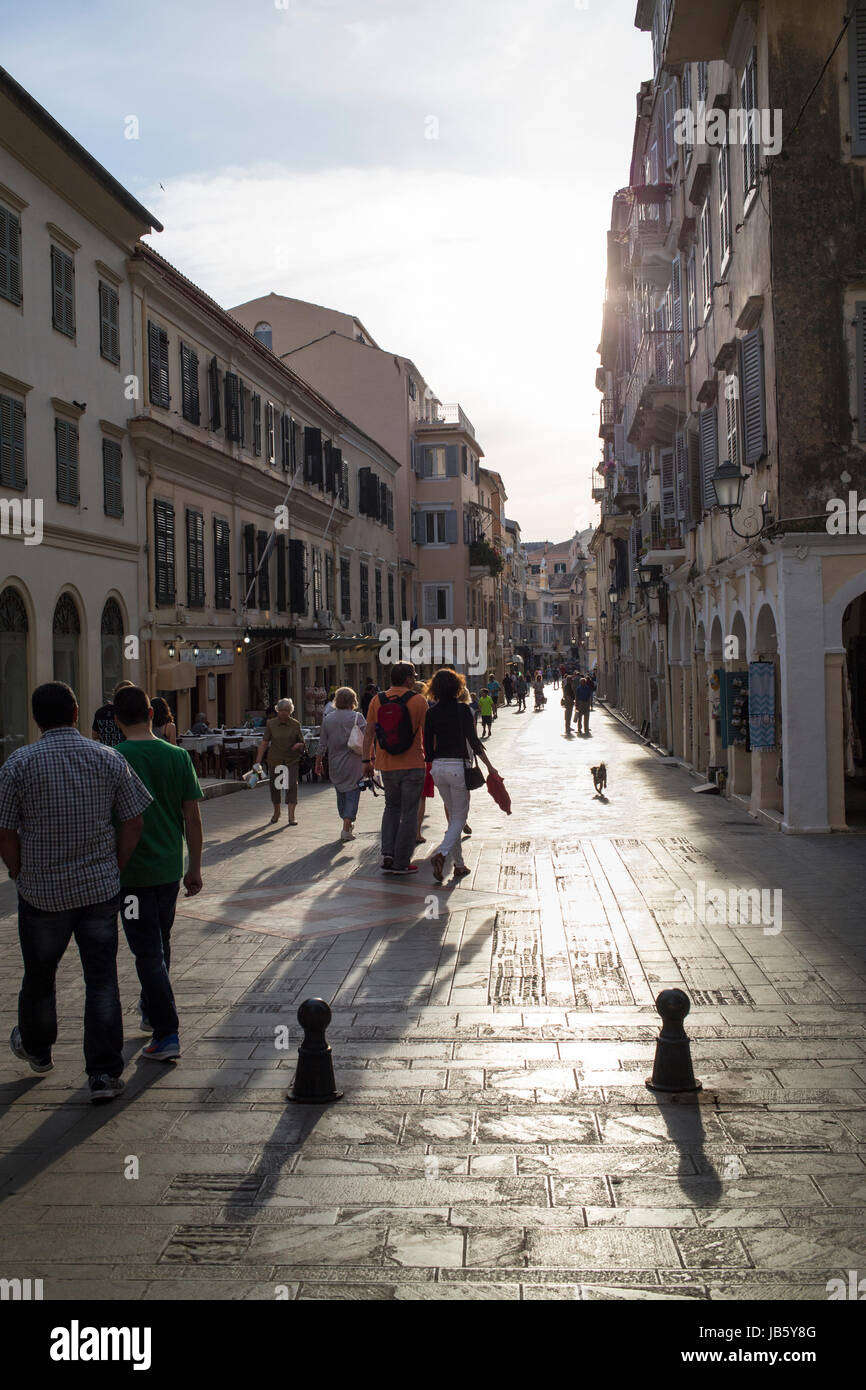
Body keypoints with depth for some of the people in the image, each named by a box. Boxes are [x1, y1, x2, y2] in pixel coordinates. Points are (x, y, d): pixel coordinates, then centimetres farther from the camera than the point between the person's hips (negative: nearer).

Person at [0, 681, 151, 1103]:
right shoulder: (109, 759, -2)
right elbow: (134, 822, 0)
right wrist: (115, 869, 10)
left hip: (42, 891, -1)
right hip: (100, 888, 1)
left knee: (39, 974, 19)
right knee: (101, 980, 5)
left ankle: (36, 1048, 41)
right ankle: (105, 1073, 3)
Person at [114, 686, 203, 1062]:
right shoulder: (178, 756, -2)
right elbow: (192, 817, 0)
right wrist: (195, 867, 10)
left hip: (131, 871, -4)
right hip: (170, 868, 4)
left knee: (147, 952, 1)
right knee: (161, 943, 21)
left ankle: (167, 1034, -2)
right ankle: (151, 1010, 40)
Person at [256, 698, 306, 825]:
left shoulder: (295, 724, 2)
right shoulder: (271, 724, 0)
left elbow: (301, 742, 9)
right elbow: (264, 743, 0)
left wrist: (299, 745, -16)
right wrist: (258, 761, -5)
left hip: (291, 761, -1)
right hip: (274, 760, 1)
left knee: (292, 785, -12)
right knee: (274, 786, 7)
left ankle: (292, 816, -10)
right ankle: (276, 814, 28)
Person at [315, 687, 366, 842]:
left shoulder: (327, 720, 3)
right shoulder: (357, 717, -8)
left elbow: (322, 745, 7)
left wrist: (318, 763, 16)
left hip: (335, 765, 4)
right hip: (353, 765, -4)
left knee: (341, 794, 18)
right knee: (352, 795, 0)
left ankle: (347, 823, 31)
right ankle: (346, 829, -10)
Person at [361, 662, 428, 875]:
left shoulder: (377, 700, 1)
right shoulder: (418, 700, -8)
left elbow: (369, 732, 3)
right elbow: (428, 732, -6)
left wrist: (367, 760, 9)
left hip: (387, 766, 4)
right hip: (413, 765, -4)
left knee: (392, 807, 22)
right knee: (409, 813, 5)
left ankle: (388, 854, 9)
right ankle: (401, 862, 8)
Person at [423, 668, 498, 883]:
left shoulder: (431, 713, 3)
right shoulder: (461, 709, -9)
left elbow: (428, 748, 6)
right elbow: (473, 741, -12)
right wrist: (489, 766, -5)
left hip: (438, 768, 5)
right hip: (458, 766, -5)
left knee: (453, 815, 16)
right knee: (459, 817, 3)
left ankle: (459, 864, 17)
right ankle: (441, 853, -21)